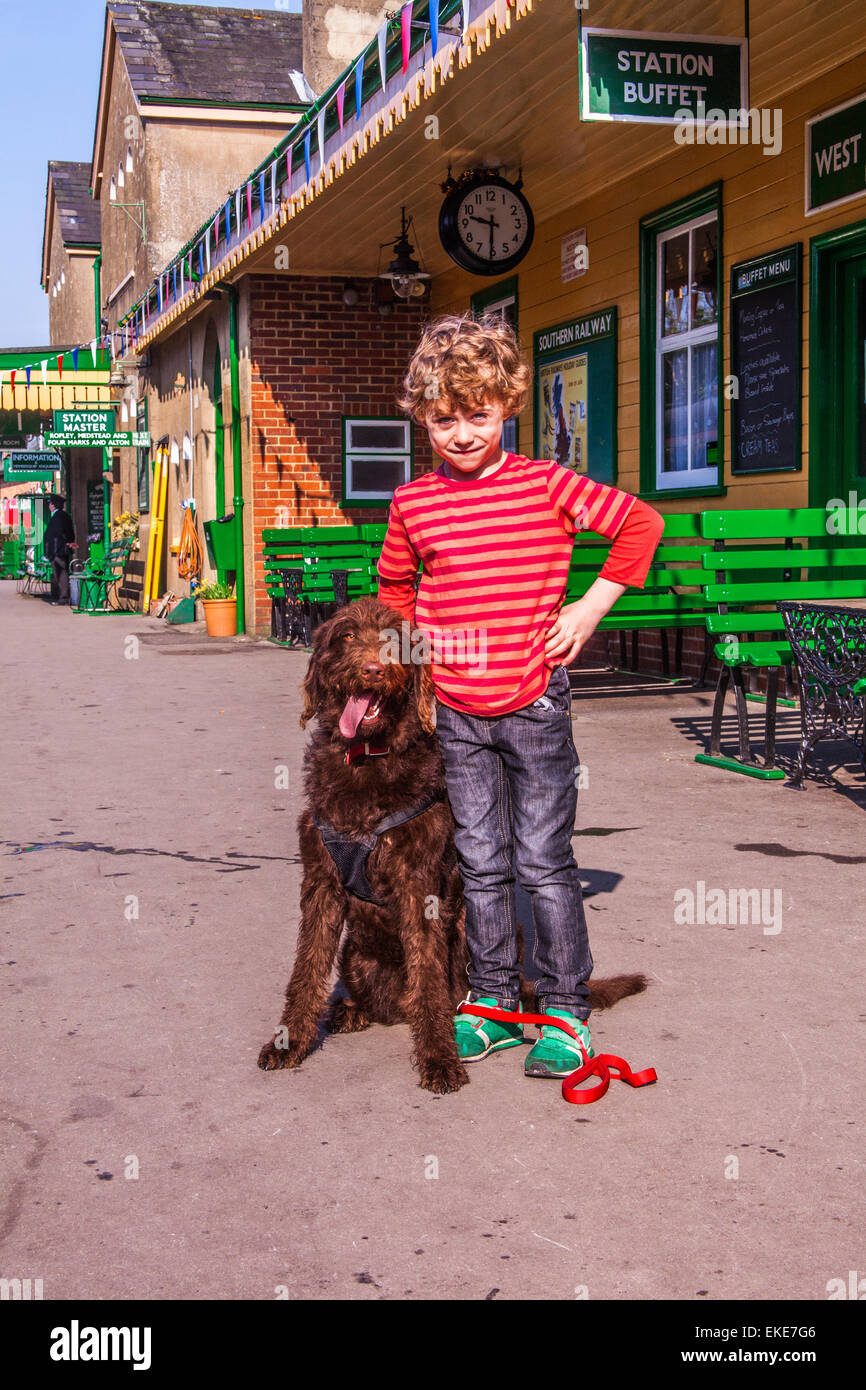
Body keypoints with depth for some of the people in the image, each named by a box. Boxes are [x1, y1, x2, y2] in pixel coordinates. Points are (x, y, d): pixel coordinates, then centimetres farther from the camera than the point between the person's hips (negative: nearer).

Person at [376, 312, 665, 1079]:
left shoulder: (546, 485, -6)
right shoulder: (412, 503, 3)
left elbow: (641, 523, 0)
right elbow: (396, 586, 20)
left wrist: (590, 608, -3)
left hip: (534, 704, -3)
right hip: (454, 709, 3)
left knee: (544, 862, 1)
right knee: (481, 864, 11)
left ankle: (565, 1010, 13)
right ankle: (493, 1003, 24)